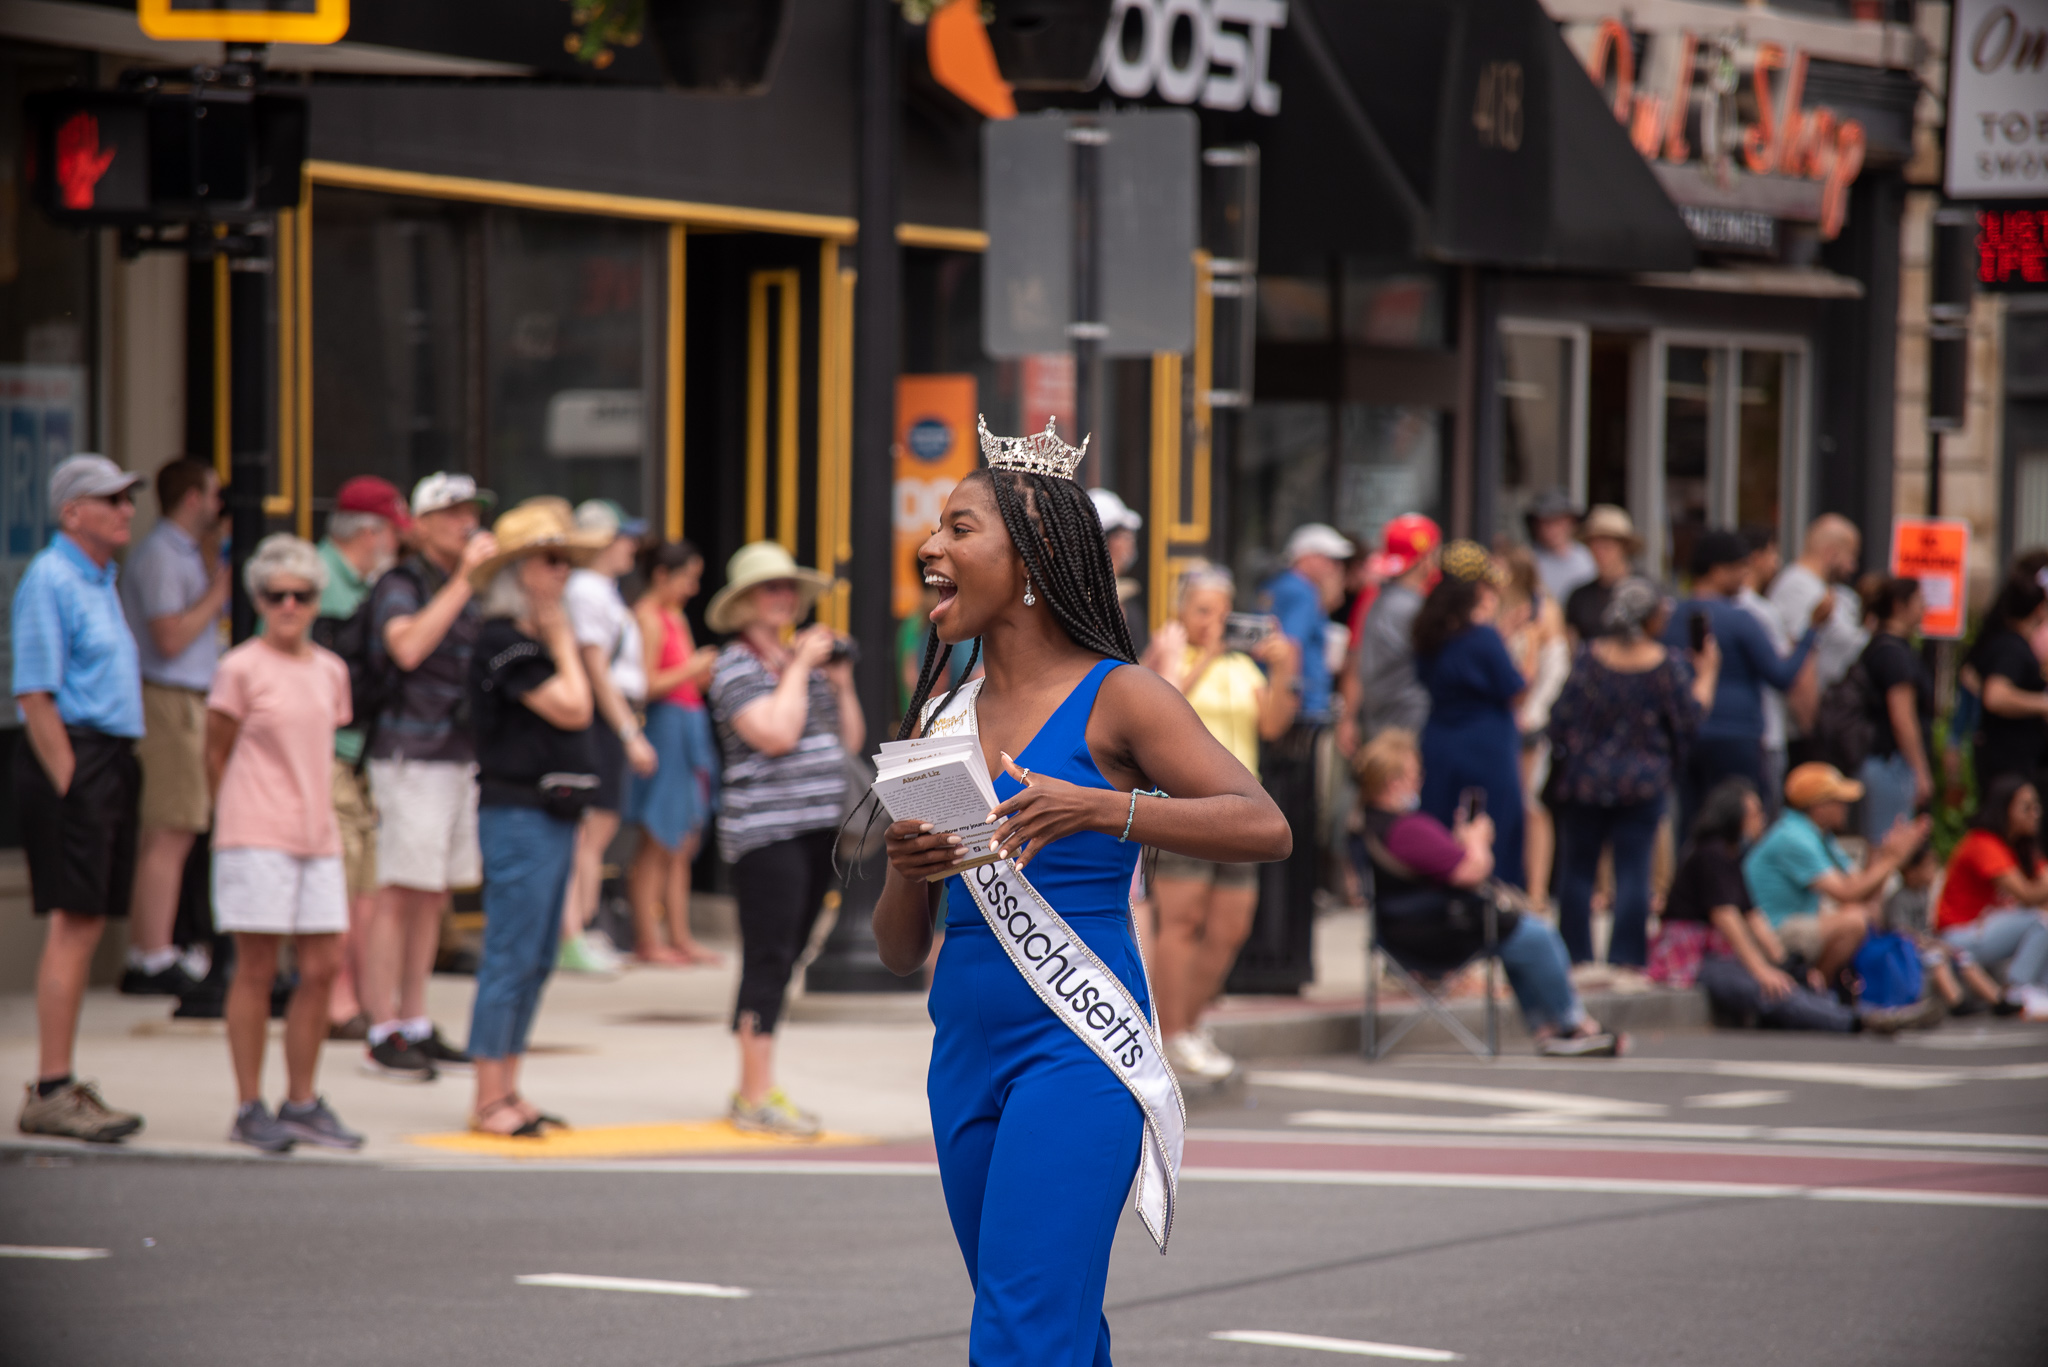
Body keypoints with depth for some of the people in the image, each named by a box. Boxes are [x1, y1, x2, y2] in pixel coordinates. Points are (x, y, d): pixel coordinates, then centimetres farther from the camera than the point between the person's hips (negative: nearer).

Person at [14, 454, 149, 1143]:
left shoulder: (102, 579, 19)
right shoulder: (50, 579, -10)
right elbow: (35, 695, -15)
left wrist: (118, 773, 17)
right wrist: (68, 782, -19)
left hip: (110, 759, 10)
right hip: (74, 757, -10)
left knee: (86, 926, 9)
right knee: (72, 925, -11)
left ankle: (59, 1086, 13)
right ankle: (51, 1091, -11)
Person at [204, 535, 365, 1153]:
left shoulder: (331, 671, 11)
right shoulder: (241, 669, -5)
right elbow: (216, 755, 1)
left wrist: (313, 812, 12)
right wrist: (242, 817, 6)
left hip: (317, 836, 6)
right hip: (256, 840, -6)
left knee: (322, 967, 4)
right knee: (256, 969, -2)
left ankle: (301, 1102, 15)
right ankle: (249, 1108, 4)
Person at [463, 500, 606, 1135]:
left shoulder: (537, 638, 15)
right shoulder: (503, 641, -14)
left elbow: (580, 710, 15)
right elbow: (572, 708, -16)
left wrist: (563, 640, 10)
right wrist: (563, 640, -8)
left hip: (556, 813, 10)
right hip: (518, 815, -10)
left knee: (537, 961, 12)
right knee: (511, 958, -7)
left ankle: (508, 1093, 17)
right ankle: (488, 1101, -3)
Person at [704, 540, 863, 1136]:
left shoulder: (805, 661, 17)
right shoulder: (736, 667, -7)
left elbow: (851, 740, 18)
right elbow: (775, 734, -21)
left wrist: (841, 680, 5)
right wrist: (799, 668, -13)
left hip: (817, 829, 8)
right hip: (764, 833, -8)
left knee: (784, 960, 10)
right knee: (769, 959, -12)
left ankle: (752, 1090, 15)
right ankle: (758, 1097, -13)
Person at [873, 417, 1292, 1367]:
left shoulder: (1115, 699, -3)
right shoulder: (941, 723, 13)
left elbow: (1265, 827, -15)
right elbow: (899, 953, 15)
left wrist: (1094, 808, -22)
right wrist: (907, 871, -7)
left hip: (1075, 1048, -6)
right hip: (964, 1058, 7)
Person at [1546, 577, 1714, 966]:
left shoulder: (1590, 657, -7)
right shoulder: (1667, 665, -9)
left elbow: (1563, 717, -6)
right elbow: (1690, 718, -2)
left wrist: (1560, 771, 9)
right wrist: (1706, 675, 12)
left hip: (1587, 780, 1)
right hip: (1644, 782, -1)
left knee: (1577, 869, 9)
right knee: (1634, 871, 2)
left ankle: (1576, 953, 10)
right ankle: (1625, 955, -2)